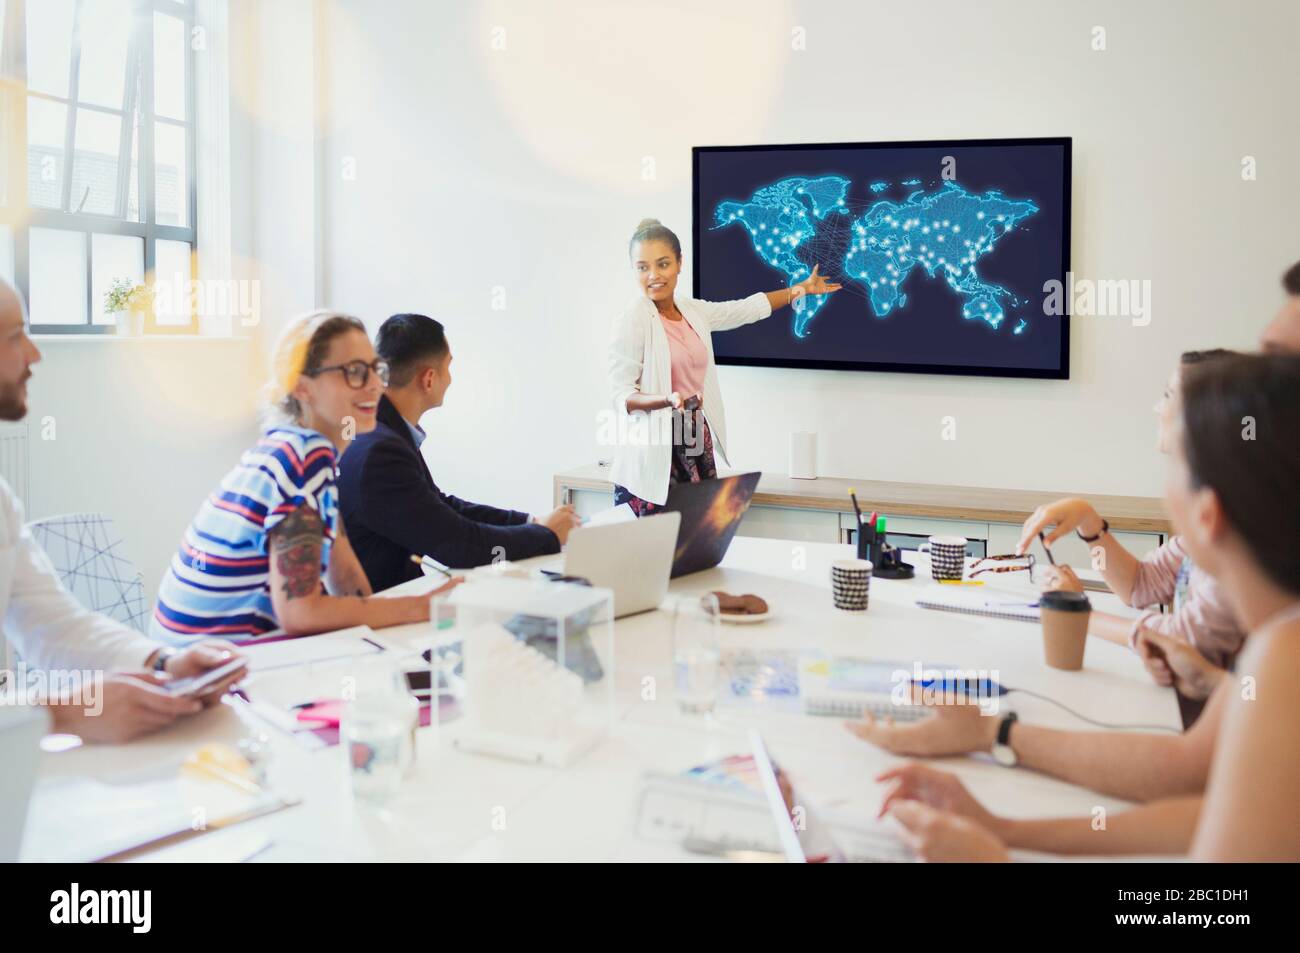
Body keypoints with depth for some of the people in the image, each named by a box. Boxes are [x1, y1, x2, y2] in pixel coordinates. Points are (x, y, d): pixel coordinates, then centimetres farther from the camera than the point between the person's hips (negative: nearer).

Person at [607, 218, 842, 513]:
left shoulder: (692, 311, 8)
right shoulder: (631, 322, -12)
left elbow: (745, 309, 23)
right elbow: (621, 396, -13)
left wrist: (801, 288, 31)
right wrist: (670, 400, -29)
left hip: (697, 445, 7)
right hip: (652, 454, -6)